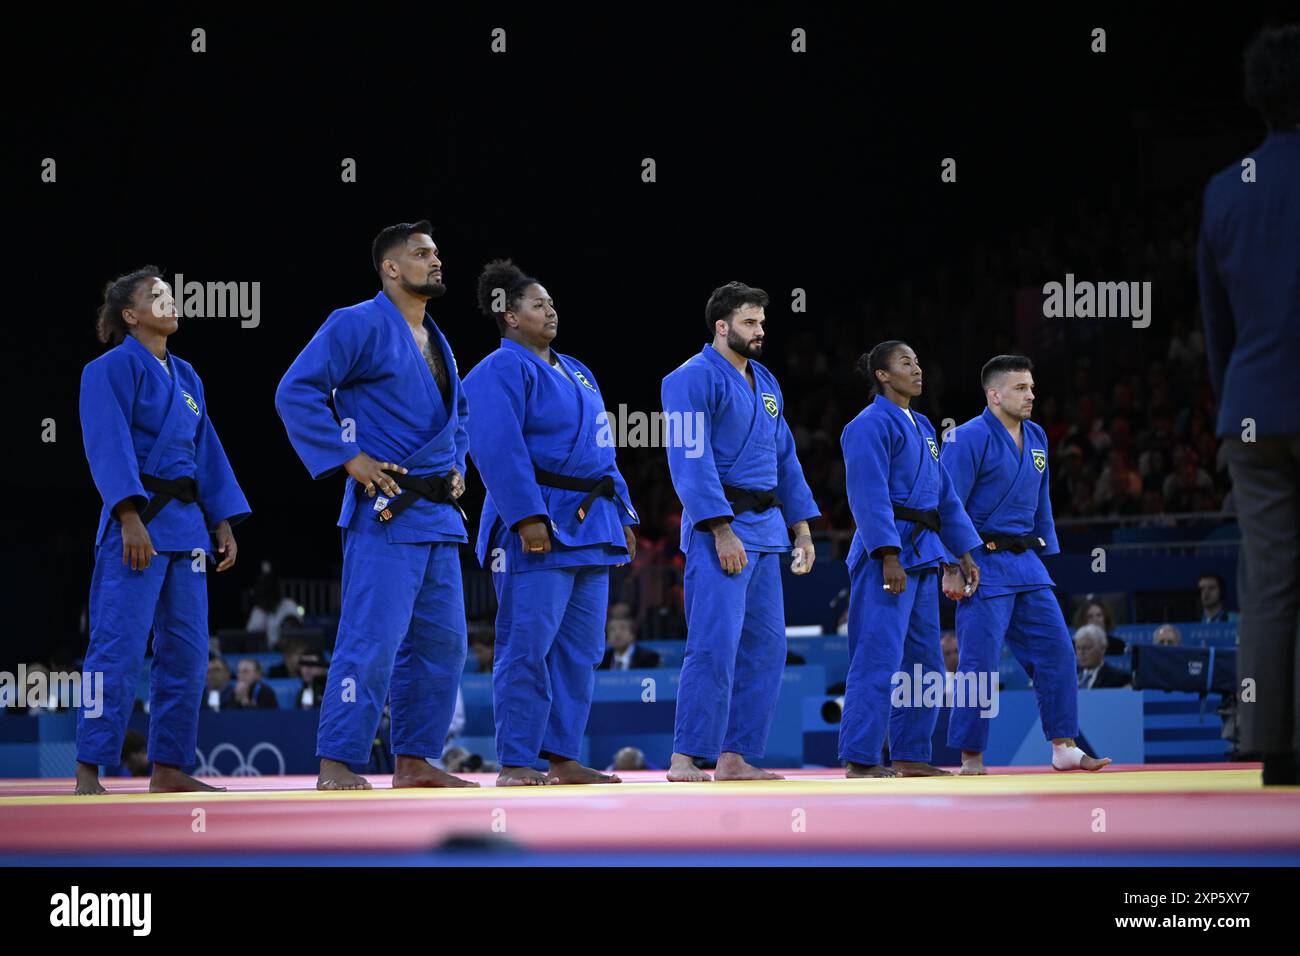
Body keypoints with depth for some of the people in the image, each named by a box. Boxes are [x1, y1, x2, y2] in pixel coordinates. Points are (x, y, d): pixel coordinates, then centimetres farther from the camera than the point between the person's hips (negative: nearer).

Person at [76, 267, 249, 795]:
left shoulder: (185, 376, 18)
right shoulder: (110, 370, -5)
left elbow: (207, 453, 19)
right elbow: (108, 447, -14)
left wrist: (223, 522, 12)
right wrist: (131, 517, -23)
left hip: (185, 523, 8)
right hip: (137, 519, -8)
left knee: (185, 650, 8)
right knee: (118, 646, -11)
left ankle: (168, 768, 14)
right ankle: (87, 773, -9)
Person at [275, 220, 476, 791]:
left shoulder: (436, 342, 18)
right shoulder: (360, 325, -8)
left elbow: (458, 412, 36)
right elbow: (296, 393, -15)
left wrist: (457, 466, 19)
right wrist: (348, 458, -16)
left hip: (438, 514, 9)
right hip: (385, 511, -9)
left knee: (441, 642, 10)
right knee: (371, 641, -13)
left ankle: (414, 761, 17)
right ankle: (336, 765, -10)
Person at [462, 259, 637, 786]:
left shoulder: (576, 373, 21)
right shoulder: (501, 371, -7)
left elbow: (602, 452, 24)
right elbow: (498, 450, -17)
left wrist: (623, 516, 17)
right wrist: (528, 517, -24)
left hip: (590, 526, 9)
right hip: (538, 529, -9)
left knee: (580, 650, 8)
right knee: (527, 647, -10)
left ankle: (563, 758, 12)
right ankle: (514, 763, -8)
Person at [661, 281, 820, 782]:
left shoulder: (765, 383, 17)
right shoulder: (693, 379, -9)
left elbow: (785, 459, 21)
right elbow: (691, 460, -16)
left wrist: (801, 526, 15)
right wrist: (722, 530, -22)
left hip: (765, 530, 9)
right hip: (719, 524, -9)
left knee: (764, 647, 8)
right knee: (714, 645, -14)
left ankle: (734, 757, 13)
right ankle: (684, 759, -12)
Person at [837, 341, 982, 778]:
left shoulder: (922, 427, 19)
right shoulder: (870, 425, -9)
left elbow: (945, 495, 22)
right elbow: (870, 497, -16)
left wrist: (964, 553, 18)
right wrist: (889, 557, -23)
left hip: (923, 553, 10)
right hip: (886, 550, -10)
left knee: (923, 661, 12)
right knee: (879, 658, -12)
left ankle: (909, 755, 19)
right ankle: (859, 760, -12)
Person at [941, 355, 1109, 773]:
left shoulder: (1036, 438, 12)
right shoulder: (969, 438, -12)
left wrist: (1046, 554, 17)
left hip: (1025, 562, 8)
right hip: (982, 565, -8)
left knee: (1056, 650, 4)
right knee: (980, 660, -7)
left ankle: (1065, 748, 10)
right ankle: (971, 756, 0)